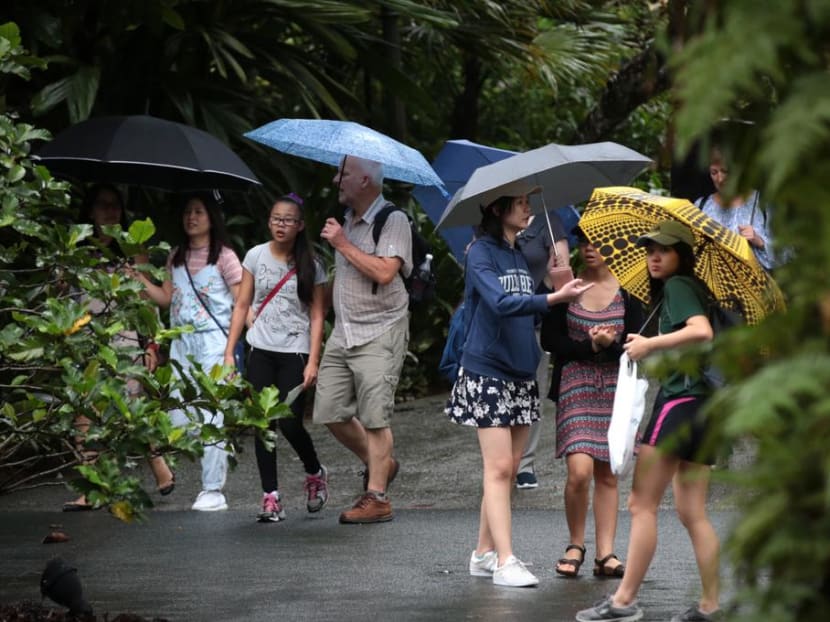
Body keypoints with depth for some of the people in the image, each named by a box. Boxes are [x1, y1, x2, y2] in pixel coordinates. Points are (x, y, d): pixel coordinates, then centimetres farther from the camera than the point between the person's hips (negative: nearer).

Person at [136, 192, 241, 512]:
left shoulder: (223, 256, -2)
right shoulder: (176, 257, 15)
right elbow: (166, 298, 14)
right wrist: (139, 277, 5)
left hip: (212, 342, -6)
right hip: (181, 342, 6)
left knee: (210, 417, -8)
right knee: (178, 419, 1)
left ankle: (214, 490, -6)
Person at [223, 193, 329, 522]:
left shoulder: (310, 266, 0)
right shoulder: (256, 257, 5)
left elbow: (317, 316, 0)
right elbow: (242, 305, 7)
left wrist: (313, 361, -9)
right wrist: (229, 352, 2)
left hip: (295, 352, -2)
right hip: (261, 351, 2)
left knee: (289, 423, -9)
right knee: (263, 424, -1)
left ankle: (315, 473, 20)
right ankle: (271, 497, 2)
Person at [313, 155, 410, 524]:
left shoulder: (393, 221, -9)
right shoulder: (347, 220, 16)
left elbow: (384, 272, -23)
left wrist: (343, 244, -16)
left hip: (380, 333, -8)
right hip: (343, 333, 8)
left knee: (374, 416, -9)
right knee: (329, 411, 5)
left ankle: (377, 497, -5)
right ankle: (377, 464, 25)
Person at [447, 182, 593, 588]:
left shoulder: (520, 256, 13)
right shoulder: (481, 253, -10)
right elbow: (501, 303, -25)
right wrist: (553, 298, -34)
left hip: (521, 373, 8)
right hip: (487, 372, -8)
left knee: (509, 469, 8)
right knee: (499, 467, -10)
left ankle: (484, 552, 15)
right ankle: (505, 561, -13)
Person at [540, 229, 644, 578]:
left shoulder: (627, 290, 4)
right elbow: (550, 340, -1)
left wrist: (610, 346, -19)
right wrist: (590, 346, -13)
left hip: (615, 389, 1)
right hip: (574, 387, -1)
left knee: (607, 474, 5)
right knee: (579, 470, -14)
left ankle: (605, 554, 9)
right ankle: (576, 545, 4)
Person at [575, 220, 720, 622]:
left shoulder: (677, 285, -7)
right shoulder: (695, 289, 20)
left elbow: (701, 331, -24)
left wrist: (650, 344, -17)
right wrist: (650, 346, 20)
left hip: (681, 398, -10)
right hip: (703, 404, 10)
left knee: (642, 503, -8)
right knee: (691, 511, 10)